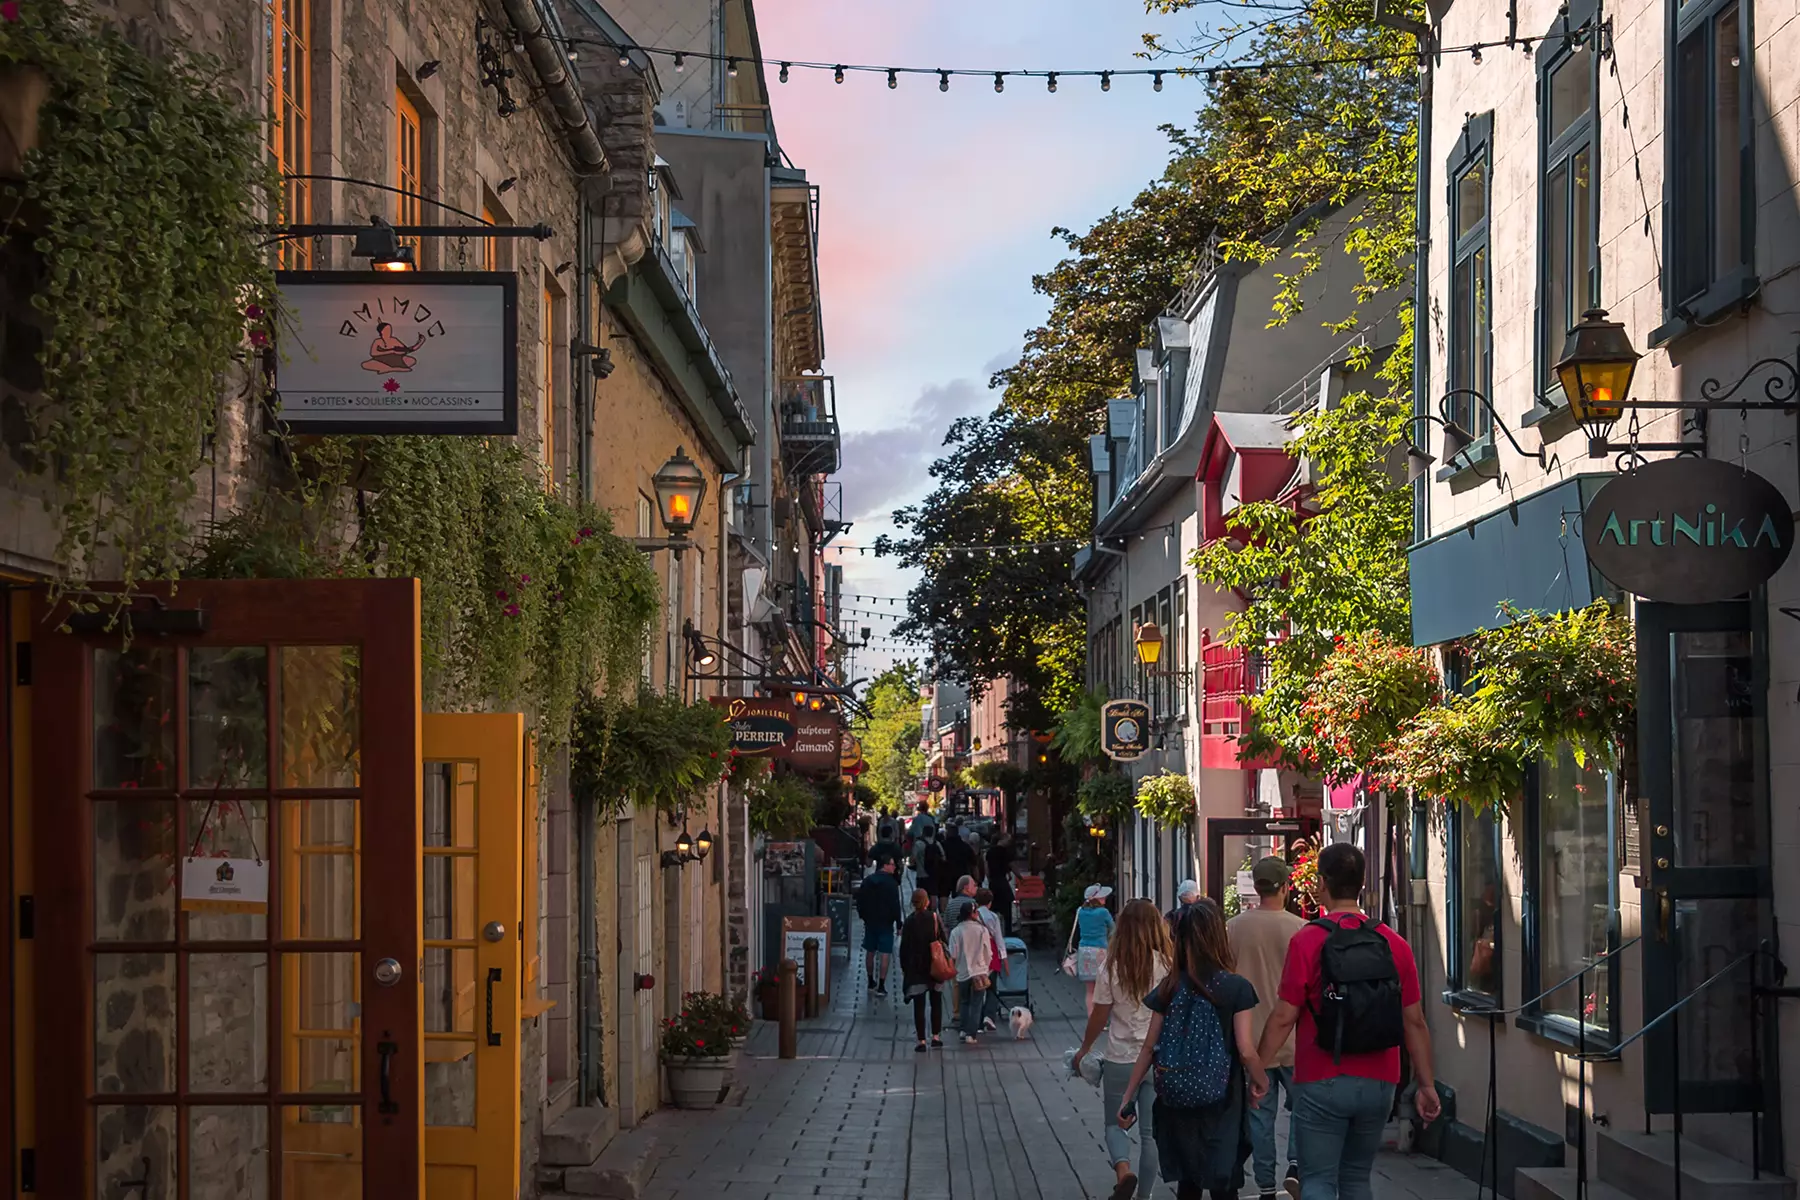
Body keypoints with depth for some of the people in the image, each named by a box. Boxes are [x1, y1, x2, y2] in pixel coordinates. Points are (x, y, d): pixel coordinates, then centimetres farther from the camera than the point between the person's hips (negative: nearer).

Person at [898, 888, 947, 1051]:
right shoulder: (935, 918, -6)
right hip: (935, 969, 1)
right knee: (936, 1002, 15)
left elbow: (904, 947, -4)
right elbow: (943, 941, -1)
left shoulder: (909, 922, -7)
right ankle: (936, 1036, 15)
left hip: (916, 969, -1)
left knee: (919, 1005, 2)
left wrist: (904, 967, 7)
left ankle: (921, 1040, 0)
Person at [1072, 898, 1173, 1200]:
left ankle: (1123, 1170, -12)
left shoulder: (1113, 968, -10)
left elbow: (1099, 1017, -4)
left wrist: (1084, 1049, 12)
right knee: (1151, 1130, 12)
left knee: (1114, 1123, 15)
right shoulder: (1167, 965, -9)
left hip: (1121, 1059, -1)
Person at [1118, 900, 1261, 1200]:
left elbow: (1149, 1048, 1)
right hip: (1220, 1103, -3)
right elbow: (1246, 1050, -12)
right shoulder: (1236, 987, -11)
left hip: (1176, 1103, 3)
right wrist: (1260, 1081, 6)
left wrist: (1129, 1097, 7)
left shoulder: (1170, 987, -1)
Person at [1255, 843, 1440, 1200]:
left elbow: (1284, 1018, -11)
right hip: (1378, 1085, 4)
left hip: (1322, 1084, -4)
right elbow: (1414, 1022, 2)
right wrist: (1426, 1084, 9)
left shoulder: (1307, 942, -10)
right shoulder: (1395, 945, 0)